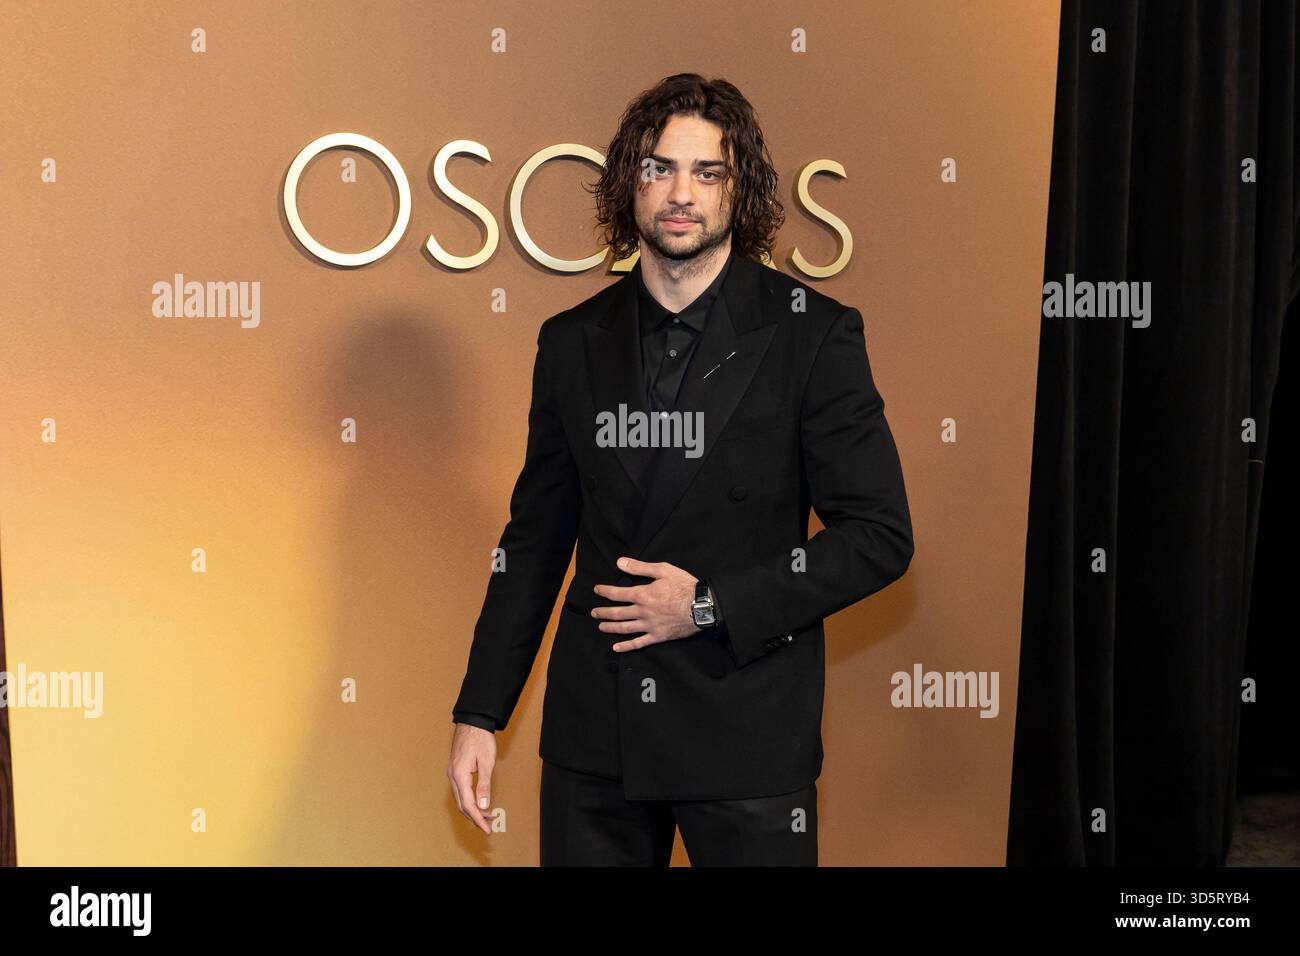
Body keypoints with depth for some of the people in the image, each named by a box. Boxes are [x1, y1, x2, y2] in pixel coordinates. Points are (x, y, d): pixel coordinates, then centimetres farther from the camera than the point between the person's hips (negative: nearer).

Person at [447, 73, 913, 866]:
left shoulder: (815, 334, -6)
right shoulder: (574, 341, 5)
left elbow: (880, 536, -7)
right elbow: (535, 539, 9)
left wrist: (711, 606, -13)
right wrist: (480, 714, 6)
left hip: (748, 731, -3)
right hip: (593, 735, 3)